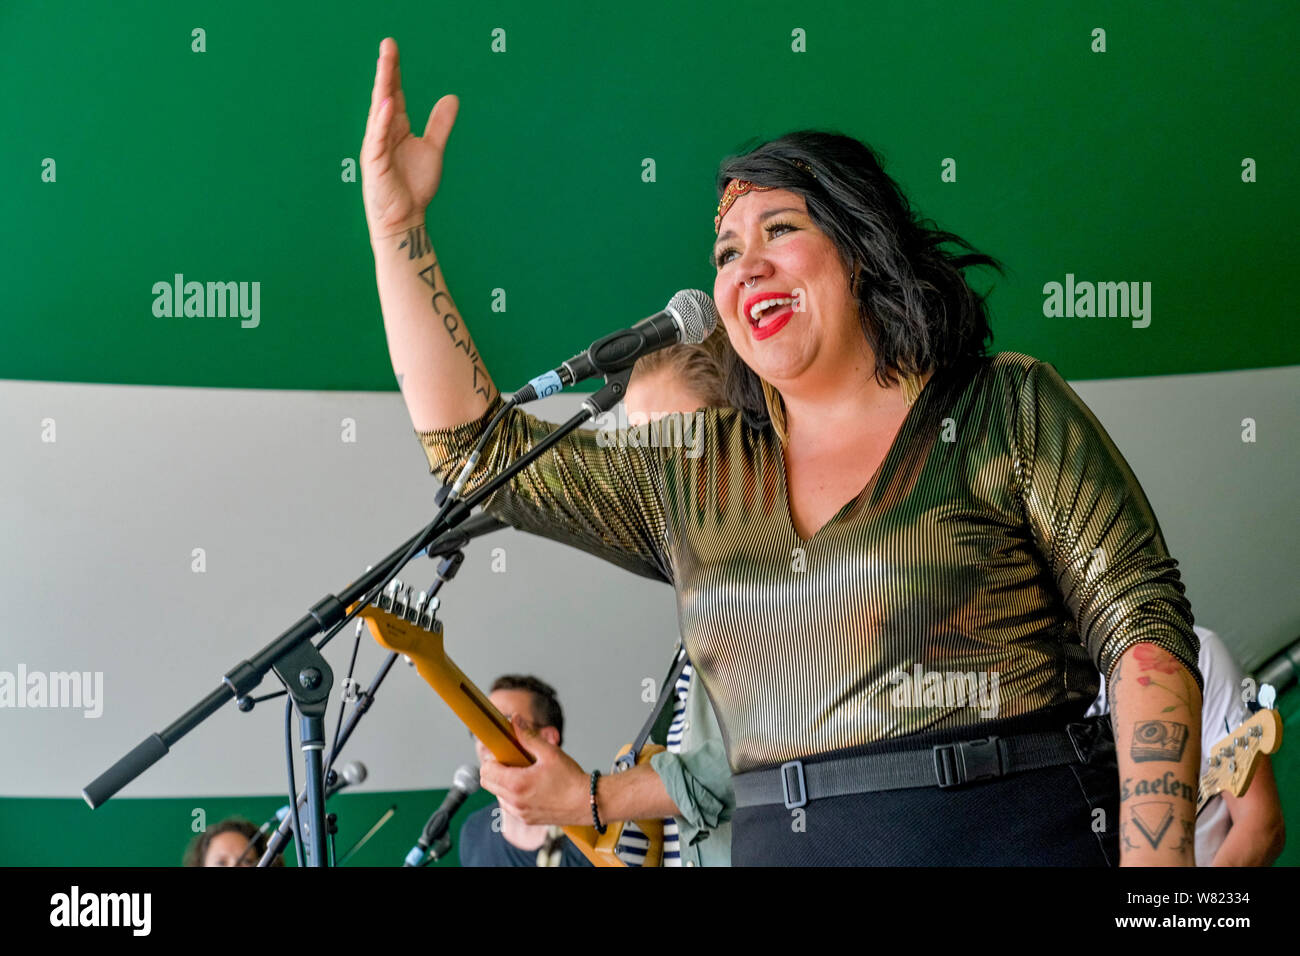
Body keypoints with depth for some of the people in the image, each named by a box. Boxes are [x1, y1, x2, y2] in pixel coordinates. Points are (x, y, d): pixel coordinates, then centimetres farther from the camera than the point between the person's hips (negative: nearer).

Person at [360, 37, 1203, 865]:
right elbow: (479, 450, 14)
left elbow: (1144, 628, -4)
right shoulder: (692, 476, 13)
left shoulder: (1006, 412, 1)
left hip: (1015, 834, -5)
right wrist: (397, 221, 10)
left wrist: (1155, 860, -15)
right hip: (780, 844, 5)